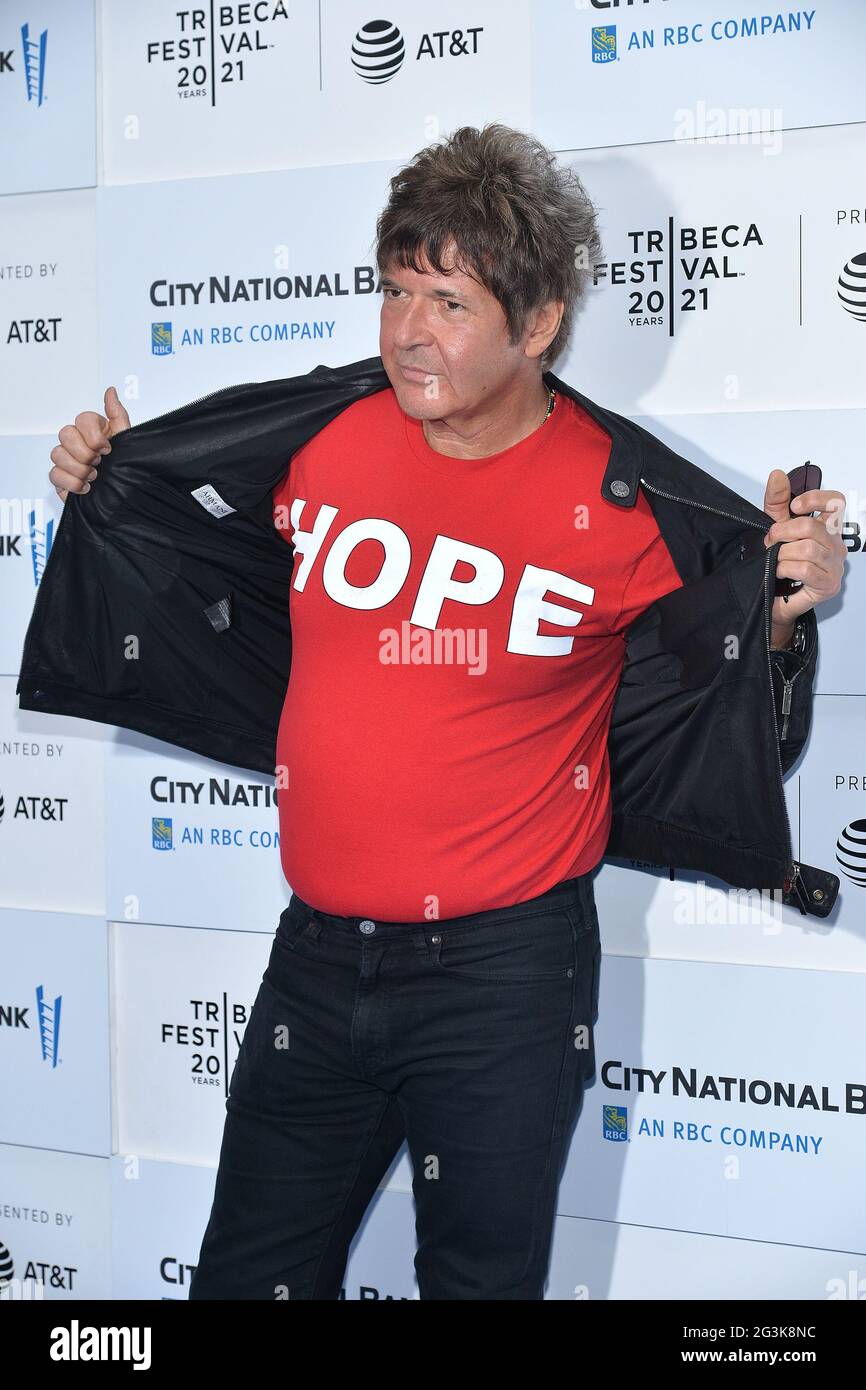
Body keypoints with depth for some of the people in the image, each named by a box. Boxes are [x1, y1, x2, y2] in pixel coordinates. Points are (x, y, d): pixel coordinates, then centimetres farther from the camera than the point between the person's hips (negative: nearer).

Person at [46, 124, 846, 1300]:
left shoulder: (619, 503, -12)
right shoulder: (326, 440, -1)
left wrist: (788, 597, -18)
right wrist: (110, 486, 9)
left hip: (504, 975, -4)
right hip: (318, 950, 4)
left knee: (481, 1277, 12)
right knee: (247, 1277, 17)